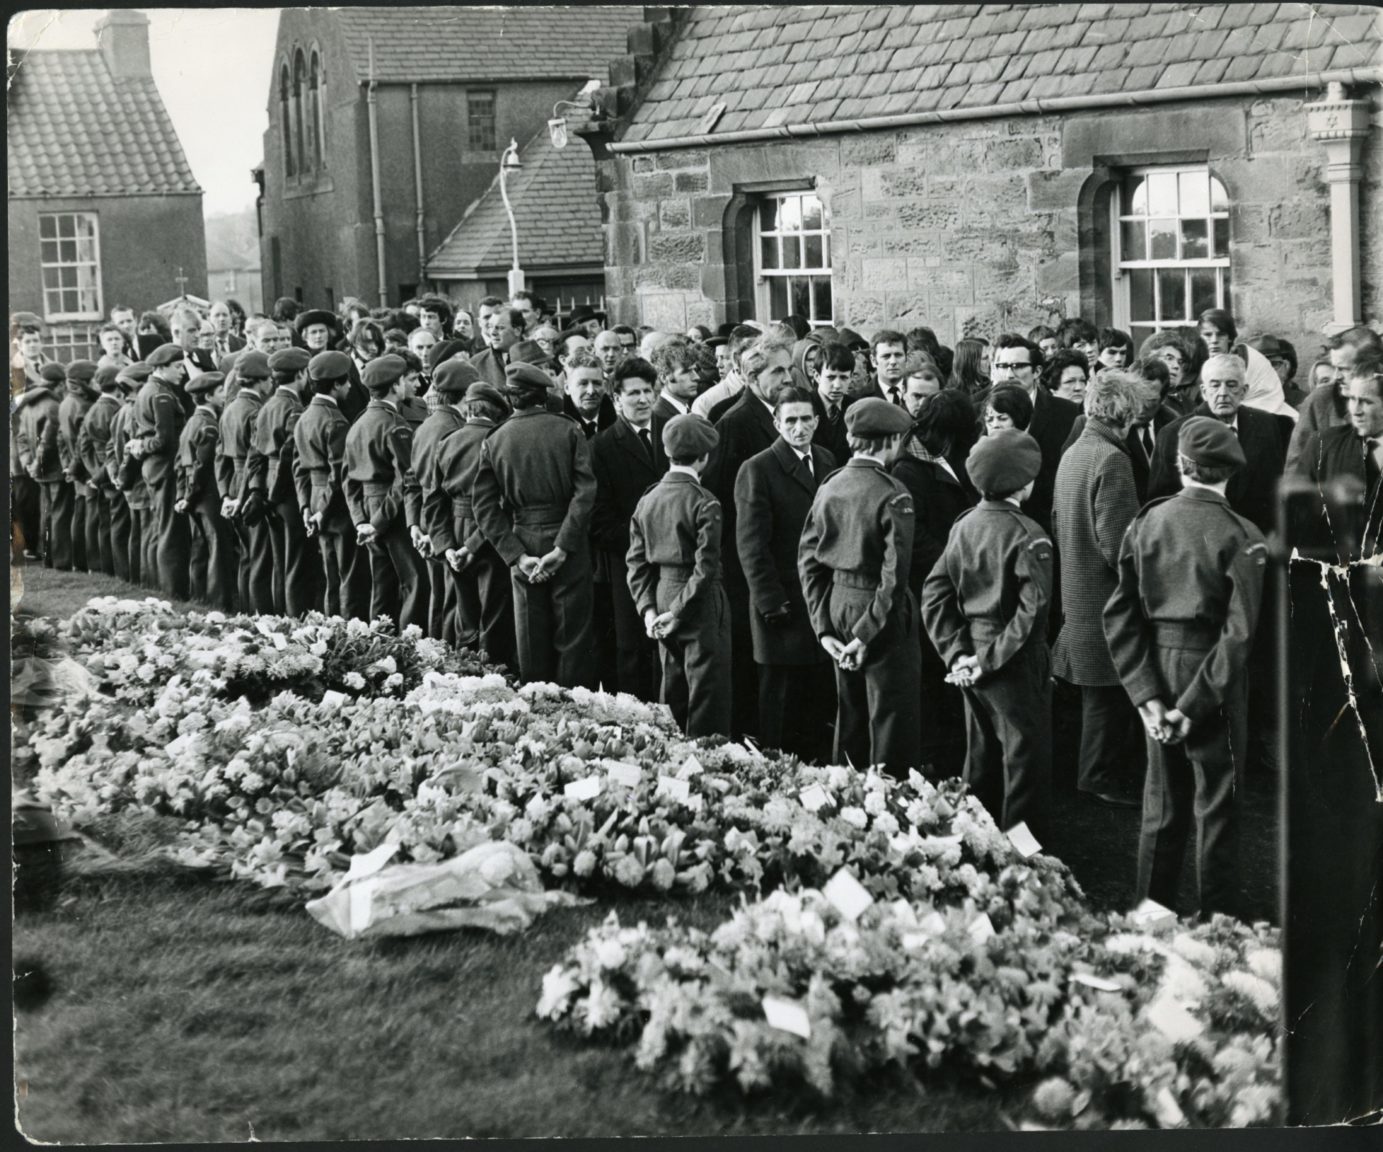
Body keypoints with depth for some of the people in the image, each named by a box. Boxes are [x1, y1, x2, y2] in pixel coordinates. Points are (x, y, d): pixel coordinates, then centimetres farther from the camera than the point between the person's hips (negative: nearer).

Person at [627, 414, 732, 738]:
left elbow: (637, 562, 6)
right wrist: (679, 611, -13)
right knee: (706, 696, -1)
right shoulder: (704, 504, -14)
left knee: (673, 693, 17)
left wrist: (647, 608, 4)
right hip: (701, 607, -6)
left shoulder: (646, 501, 5)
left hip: (662, 596, 6)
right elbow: (705, 569, -18)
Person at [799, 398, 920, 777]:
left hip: (838, 604, 7)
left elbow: (808, 559, 4)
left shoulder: (829, 487, 2)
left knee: (849, 715, 19)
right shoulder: (892, 495, -16)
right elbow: (894, 574, -21)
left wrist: (823, 626, 5)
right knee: (891, 719, 3)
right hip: (882, 616, -7)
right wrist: (868, 633, -15)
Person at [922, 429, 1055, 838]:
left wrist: (956, 651, -1)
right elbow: (1031, 608, -24)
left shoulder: (965, 525, 3)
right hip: (1016, 666, -7)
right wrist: (994, 658, -17)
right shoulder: (1027, 535, -17)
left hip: (974, 660, 7)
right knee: (1026, 764, 3)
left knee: (981, 760, 20)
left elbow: (934, 591, 2)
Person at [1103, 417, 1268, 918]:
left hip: (1157, 670, 4)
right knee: (1216, 810, 7)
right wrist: (1194, 705, -15)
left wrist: (1146, 694, -5)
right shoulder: (1241, 537, -12)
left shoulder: (1146, 521, -1)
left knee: (1161, 805, 17)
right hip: (1210, 676, -4)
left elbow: (1119, 615, -4)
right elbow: (1239, 633, -19)